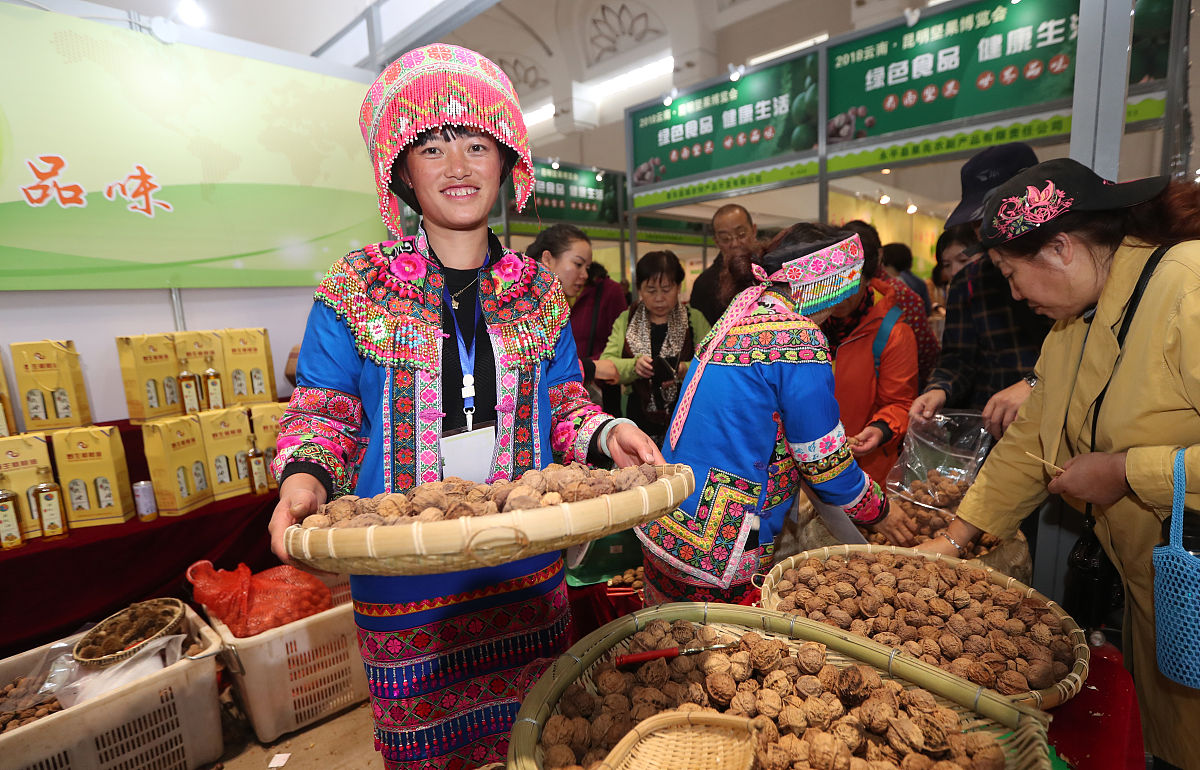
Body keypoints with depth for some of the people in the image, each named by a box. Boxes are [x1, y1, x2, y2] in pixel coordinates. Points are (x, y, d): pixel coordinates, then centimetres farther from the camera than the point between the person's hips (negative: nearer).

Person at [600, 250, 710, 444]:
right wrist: (634, 365, -20)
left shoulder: (694, 319, 4)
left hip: (685, 419, -1)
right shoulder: (626, 320, 8)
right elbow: (605, 364, -2)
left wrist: (686, 370, -23)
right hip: (640, 418, 1)